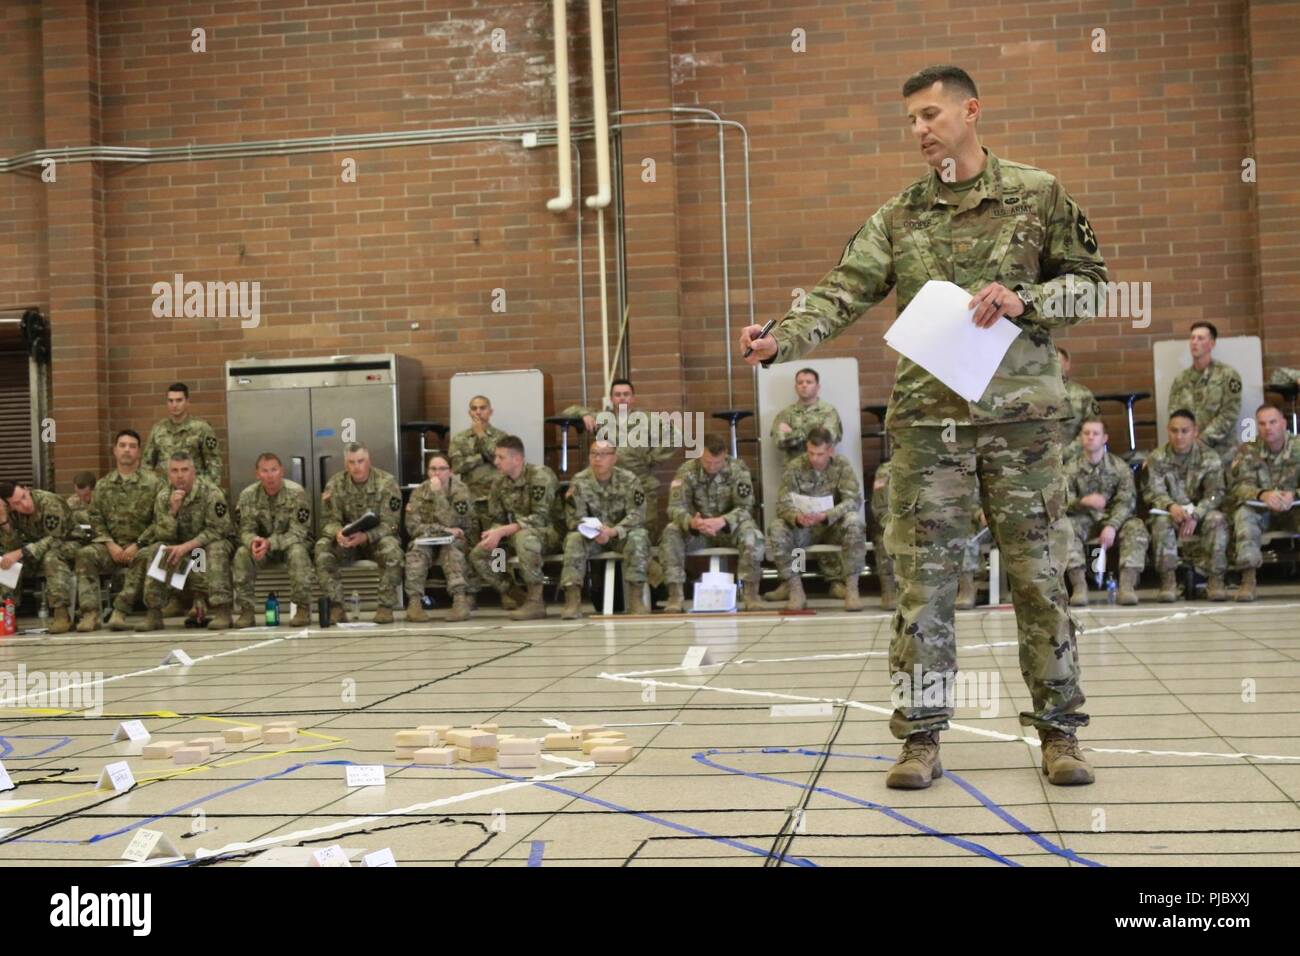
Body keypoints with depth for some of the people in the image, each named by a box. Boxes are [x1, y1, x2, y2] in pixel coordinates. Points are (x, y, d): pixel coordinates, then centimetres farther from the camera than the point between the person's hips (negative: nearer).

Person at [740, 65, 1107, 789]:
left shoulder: (1039, 195, 5)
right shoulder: (898, 219, 9)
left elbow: (1093, 285, 7)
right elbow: (842, 296, -1)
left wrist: (1026, 300, -12)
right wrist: (780, 340, -18)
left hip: (1023, 413, -1)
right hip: (929, 419, 2)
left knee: (1041, 576, 4)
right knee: (924, 581, 2)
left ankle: (1060, 730, 15)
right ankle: (922, 737, 10)